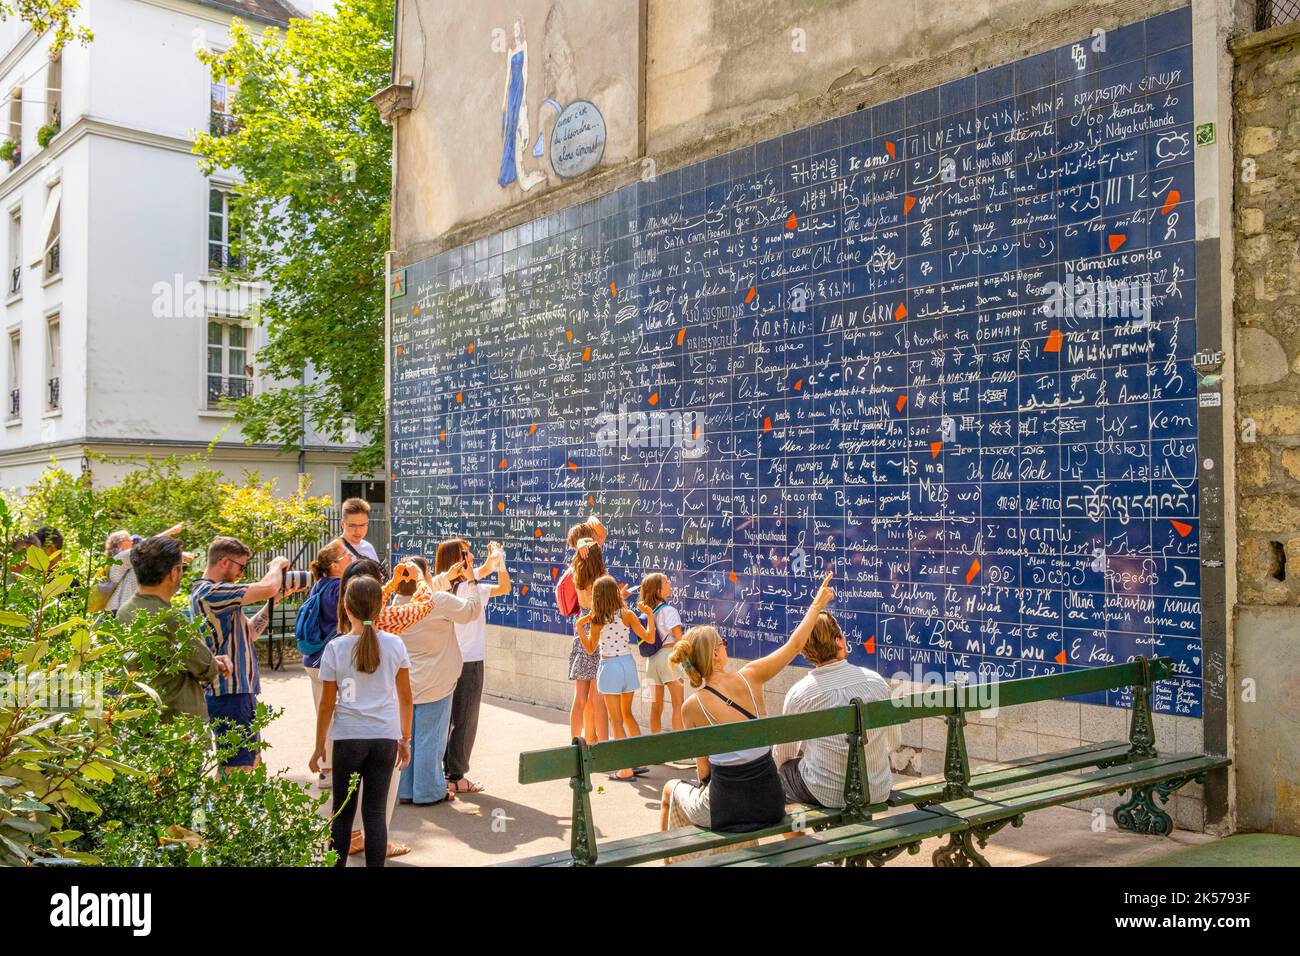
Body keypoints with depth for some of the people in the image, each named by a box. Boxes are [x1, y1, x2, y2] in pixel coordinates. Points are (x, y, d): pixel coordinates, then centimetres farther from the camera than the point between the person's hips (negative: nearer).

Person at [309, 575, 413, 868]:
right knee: (375, 813, 7)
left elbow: (327, 704, -2)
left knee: (343, 813, 13)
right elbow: (405, 698, 5)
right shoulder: (395, 644, -1)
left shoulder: (335, 648, -6)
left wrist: (319, 746, 9)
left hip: (349, 737, -1)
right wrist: (405, 738, 16)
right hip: (386, 737, 1)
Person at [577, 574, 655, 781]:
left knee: (616, 721, 3)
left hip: (609, 667, -3)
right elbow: (649, 638, -5)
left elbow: (590, 649, 1)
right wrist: (650, 615, 5)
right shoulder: (626, 614, -4)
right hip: (628, 664, 3)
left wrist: (580, 627, 5)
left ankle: (626, 770, 3)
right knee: (627, 714, 21)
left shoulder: (596, 619, -8)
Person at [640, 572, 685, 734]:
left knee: (656, 705, 11)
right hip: (669, 654, -6)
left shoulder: (647, 611, 7)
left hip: (653, 658, 6)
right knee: (678, 704, -2)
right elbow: (679, 638, -10)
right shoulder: (669, 611, -11)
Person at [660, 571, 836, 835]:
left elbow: (703, 768, -5)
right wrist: (817, 605, 13)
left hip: (725, 811, -3)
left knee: (671, 788, 29)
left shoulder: (691, 707, -13)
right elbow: (794, 645, 1)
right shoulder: (749, 678, -10)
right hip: (771, 804, 3)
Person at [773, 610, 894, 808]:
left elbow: (781, 756, 2)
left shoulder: (798, 694, -12)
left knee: (779, 768, 21)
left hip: (828, 796, -3)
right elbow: (885, 745, 10)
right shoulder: (876, 681, -5)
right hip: (879, 792, 3)